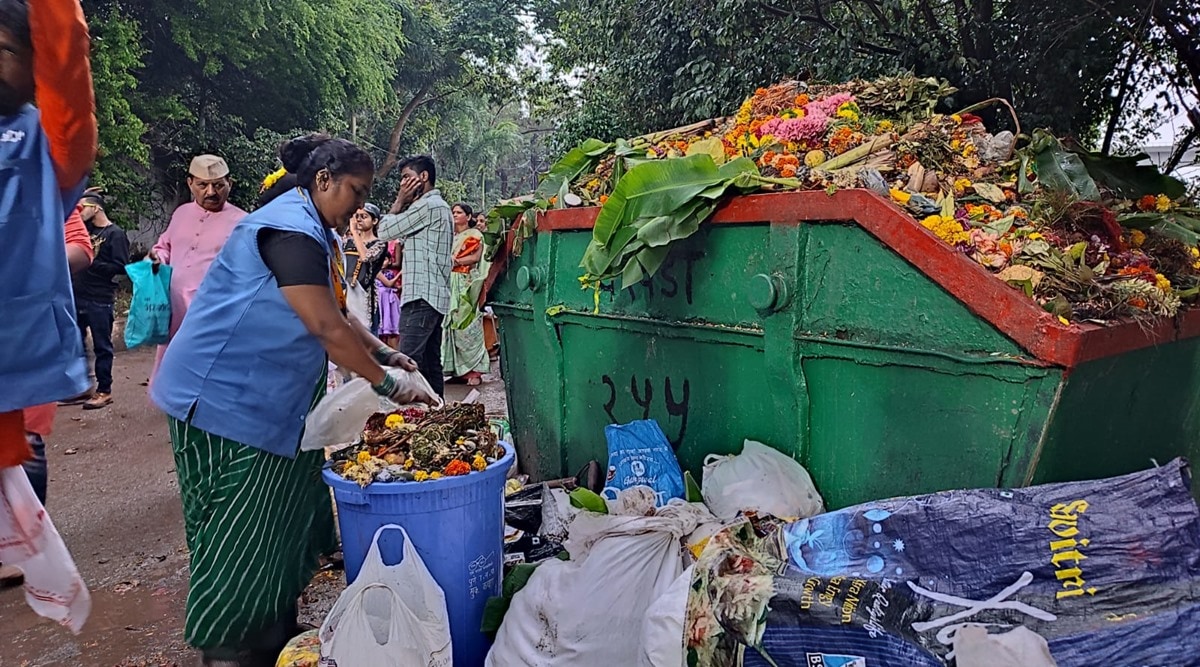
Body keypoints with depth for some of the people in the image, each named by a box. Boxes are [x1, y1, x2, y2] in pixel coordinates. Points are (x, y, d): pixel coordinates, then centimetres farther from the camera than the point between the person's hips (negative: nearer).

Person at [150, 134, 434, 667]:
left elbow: (336, 315, 16)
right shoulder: (290, 228, -20)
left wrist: (384, 353, 4)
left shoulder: (315, 233, 14)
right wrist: (385, 383, -17)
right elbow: (326, 328, -24)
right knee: (240, 528, -1)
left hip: (272, 401, 10)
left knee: (284, 517, 14)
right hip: (225, 396, -10)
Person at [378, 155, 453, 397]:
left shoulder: (427, 205, -9)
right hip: (435, 295, 10)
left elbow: (385, 231, -5)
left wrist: (400, 200, 4)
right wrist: (404, 202, 14)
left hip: (421, 295, -10)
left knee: (408, 359, -15)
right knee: (431, 360, 10)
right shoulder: (439, 206, 23)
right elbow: (401, 234, 24)